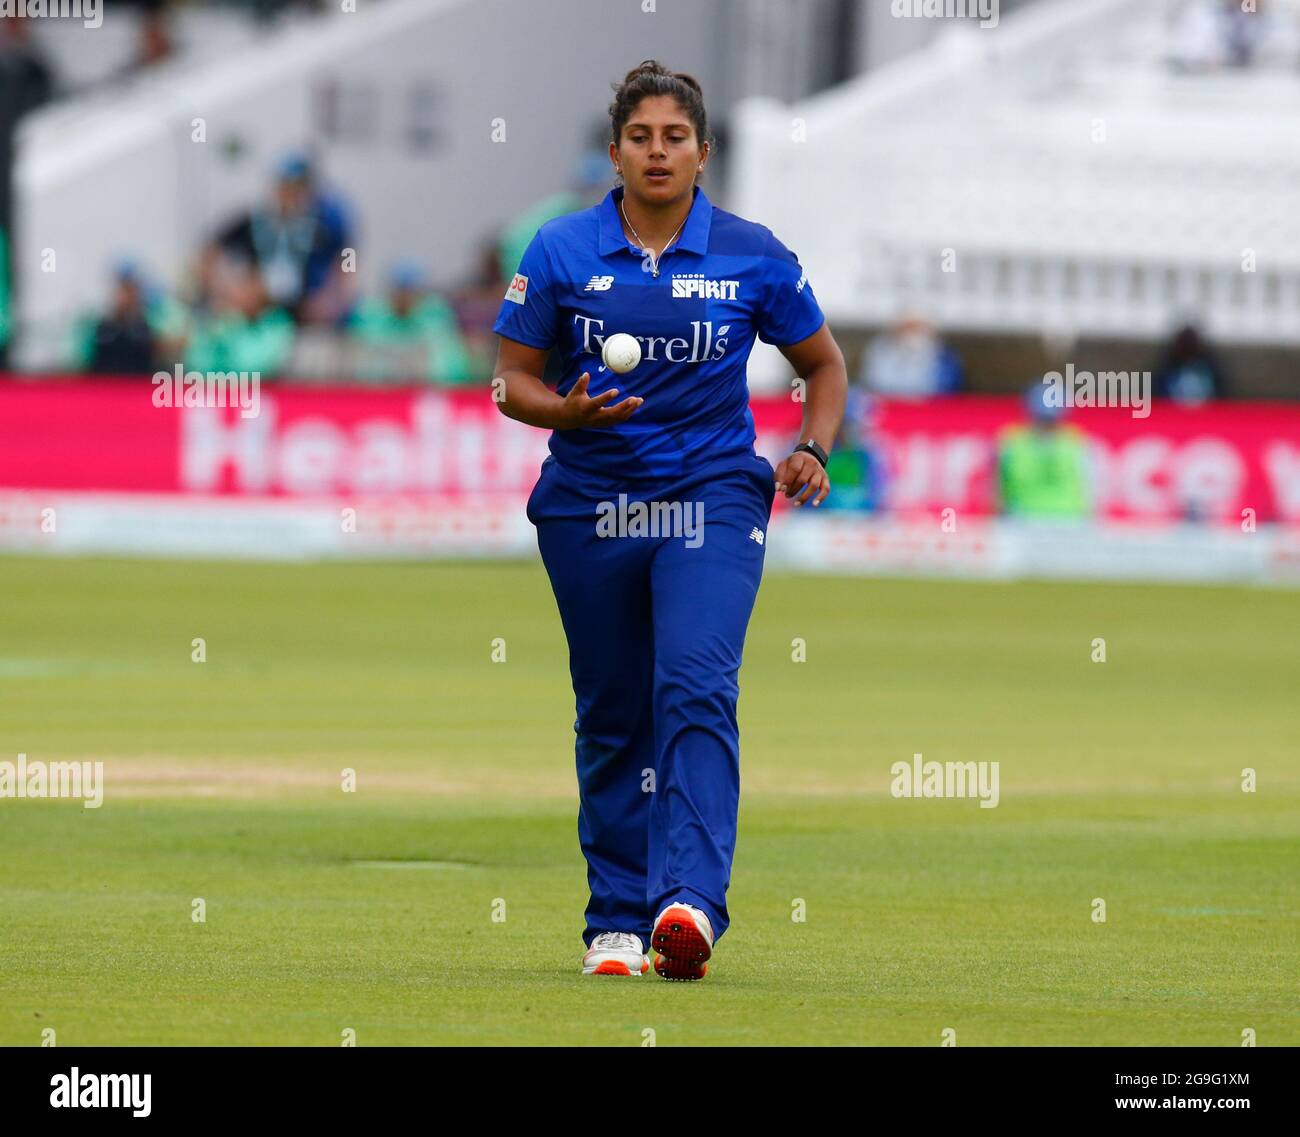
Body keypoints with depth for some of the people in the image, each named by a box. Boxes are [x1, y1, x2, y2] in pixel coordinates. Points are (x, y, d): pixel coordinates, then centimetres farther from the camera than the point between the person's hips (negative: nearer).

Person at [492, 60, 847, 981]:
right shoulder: (561, 252, 0)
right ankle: (616, 922, 18)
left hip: (711, 499, -2)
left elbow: (824, 363, 13)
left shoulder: (753, 256, 0)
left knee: (696, 687, -21)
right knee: (611, 716, 8)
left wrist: (813, 452, -4)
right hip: (589, 507, 2)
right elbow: (514, 380, 5)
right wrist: (567, 411, -17)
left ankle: (690, 903, -33)